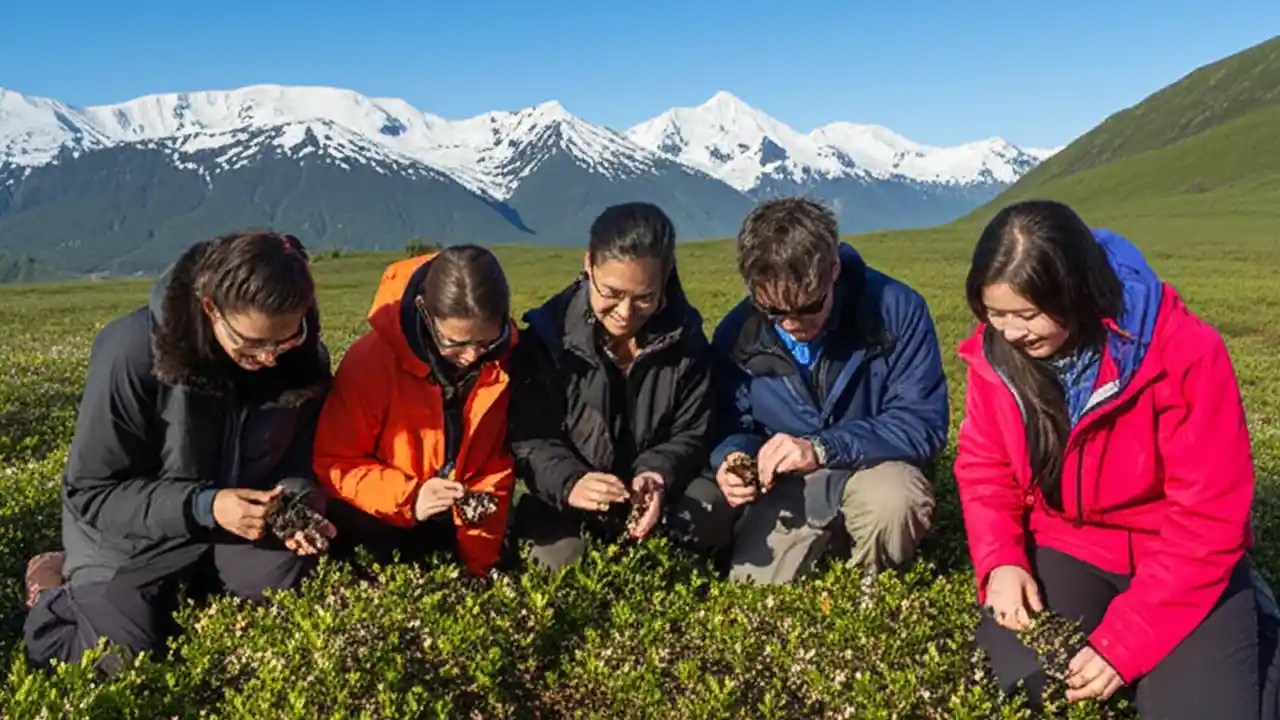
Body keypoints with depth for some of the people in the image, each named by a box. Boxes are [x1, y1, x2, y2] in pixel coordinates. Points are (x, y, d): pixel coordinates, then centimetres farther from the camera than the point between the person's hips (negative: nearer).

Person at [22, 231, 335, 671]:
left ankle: (177, 583, 8)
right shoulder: (132, 352, -27)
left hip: (236, 527, 4)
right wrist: (203, 506, -34)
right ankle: (55, 593, 15)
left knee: (294, 577, -22)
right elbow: (91, 493, -20)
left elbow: (299, 463, -5)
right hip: (130, 535, -3)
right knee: (128, 655, -18)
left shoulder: (305, 360, -16)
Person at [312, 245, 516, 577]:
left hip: (457, 522, 2)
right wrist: (407, 498, -32)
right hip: (381, 518, -2)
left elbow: (502, 457, -5)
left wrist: (479, 557, -10)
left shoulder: (509, 357, -15)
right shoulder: (371, 358, -22)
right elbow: (334, 462, -16)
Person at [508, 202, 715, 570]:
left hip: (654, 503, 3)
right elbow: (529, 438, -14)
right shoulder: (550, 332, -13)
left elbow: (691, 435, -3)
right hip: (566, 506, -2)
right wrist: (569, 483, -34)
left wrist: (658, 477, -24)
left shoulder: (684, 337, -7)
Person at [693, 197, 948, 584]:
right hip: (786, 488, 3)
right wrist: (731, 461, -23)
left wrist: (822, 448, -30)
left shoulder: (896, 311, -19)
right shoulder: (738, 333, -10)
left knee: (895, 504, -36)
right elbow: (730, 427, 2)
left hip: (870, 471, -2)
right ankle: (826, 544, 21)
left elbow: (924, 423, -19)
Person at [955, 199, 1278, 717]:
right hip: (1064, 548, 2)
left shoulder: (1185, 352, -24)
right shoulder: (995, 352, -11)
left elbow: (1207, 516, -21)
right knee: (1020, 678, -20)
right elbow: (984, 467, 1)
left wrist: (1125, 640, -24)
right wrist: (1001, 561, -17)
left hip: (1179, 562, -2)